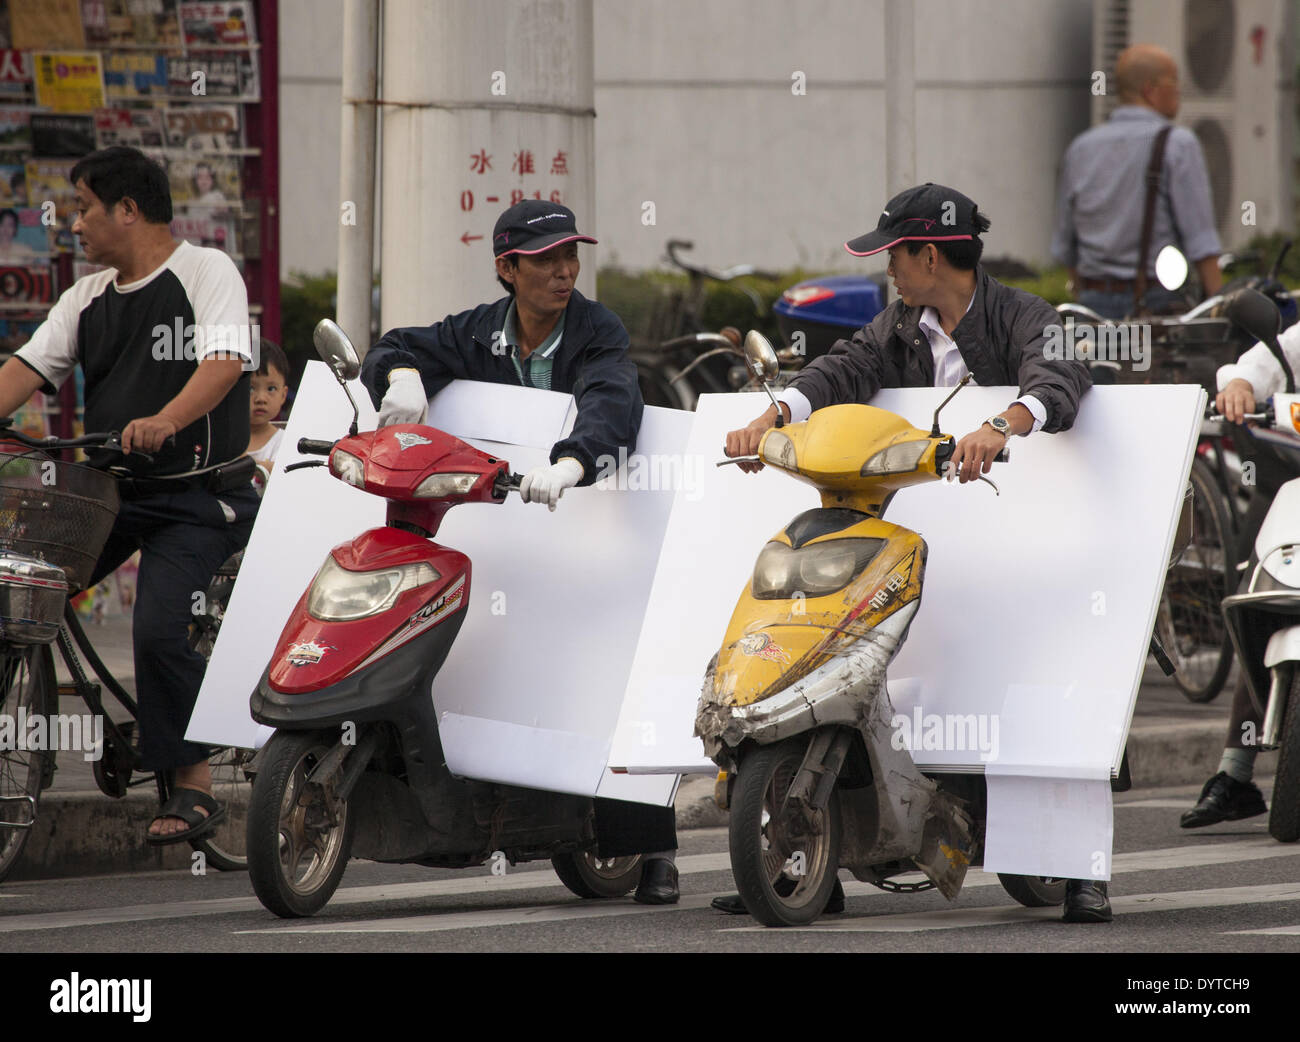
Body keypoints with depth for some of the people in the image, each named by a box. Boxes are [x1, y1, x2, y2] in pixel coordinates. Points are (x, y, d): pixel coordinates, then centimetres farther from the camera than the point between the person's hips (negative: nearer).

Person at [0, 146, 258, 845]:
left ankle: (193, 786, -10)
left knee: (160, 628, -21)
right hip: (110, 490, 6)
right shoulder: (88, 300, 16)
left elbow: (223, 363, -21)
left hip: (197, 498, -6)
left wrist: (163, 422, -38)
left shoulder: (207, 273, -4)